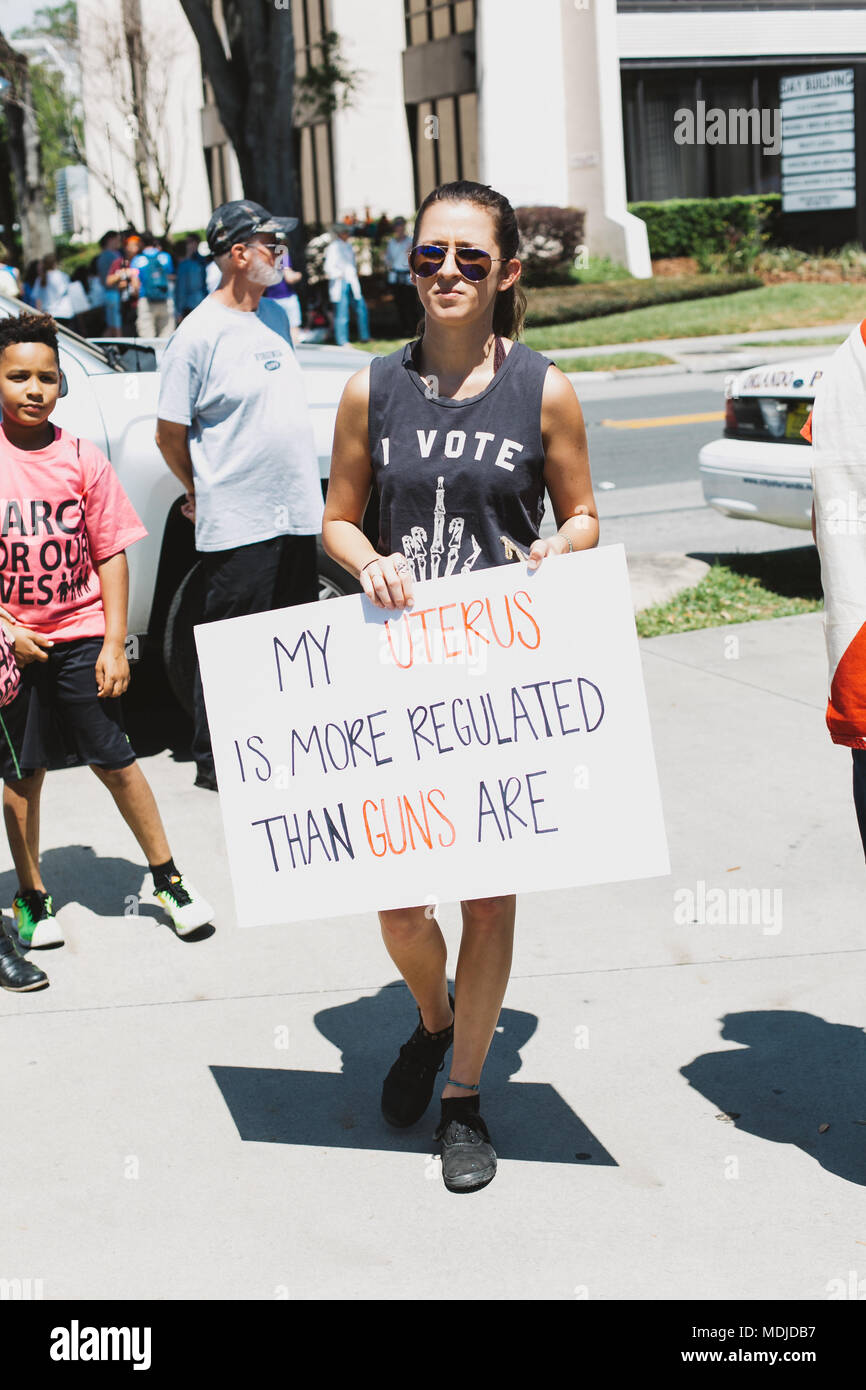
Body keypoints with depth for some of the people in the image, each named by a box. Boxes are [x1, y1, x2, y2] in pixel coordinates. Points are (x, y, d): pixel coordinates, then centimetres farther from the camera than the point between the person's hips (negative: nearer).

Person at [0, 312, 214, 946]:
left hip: (81, 637, 0)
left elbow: (112, 556, 0)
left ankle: (169, 877, 18)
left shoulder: (83, 458, -2)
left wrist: (114, 644, -5)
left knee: (116, 761, 3)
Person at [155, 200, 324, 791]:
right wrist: (206, 494, 6)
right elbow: (170, 434, -7)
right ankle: (213, 763, 13)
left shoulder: (277, 315, 10)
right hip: (236, 524, -7)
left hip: (297, 513, 7)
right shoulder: (198, 334, -13)